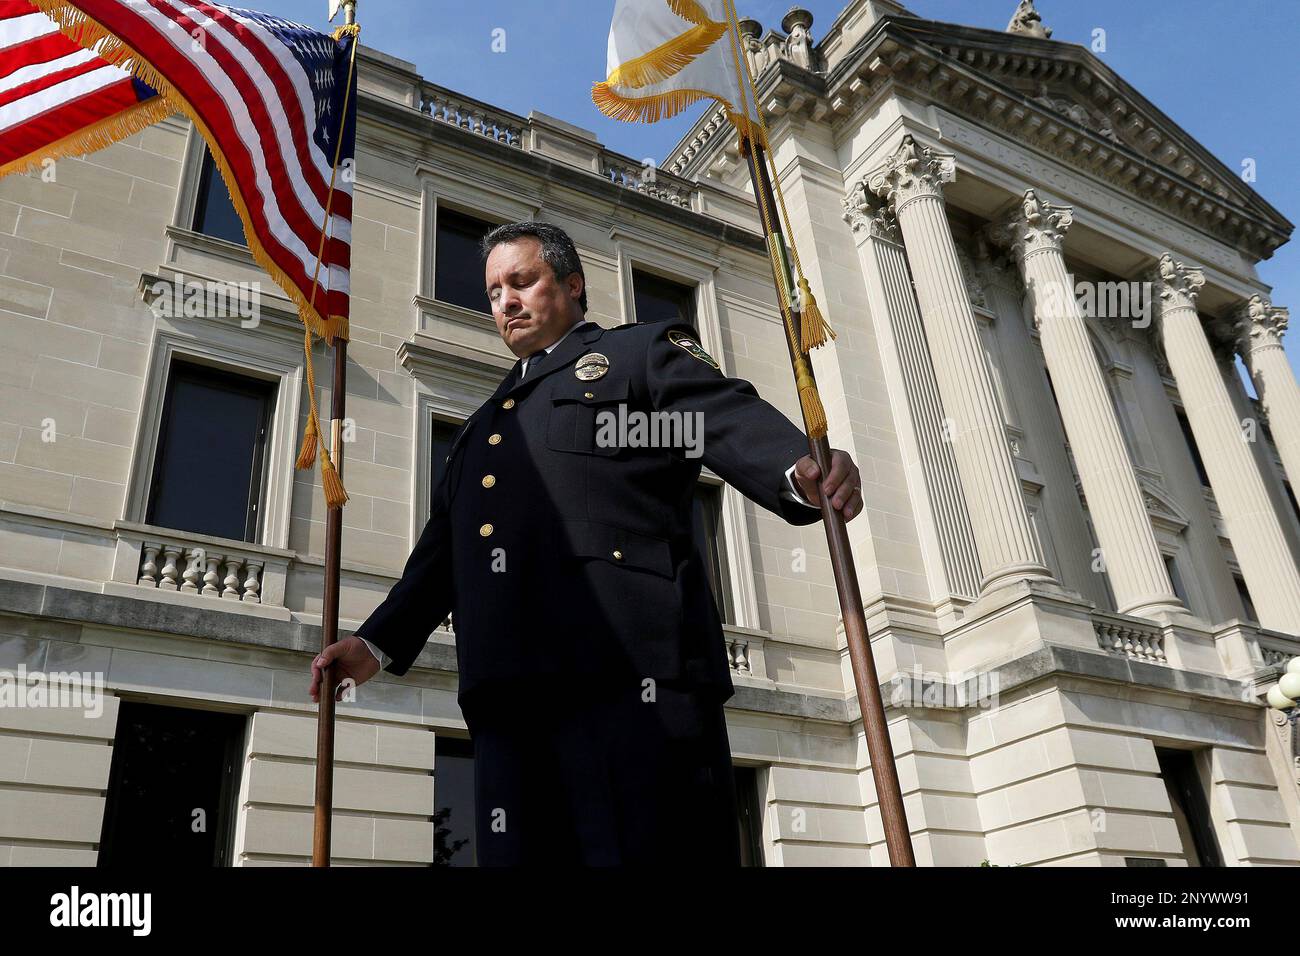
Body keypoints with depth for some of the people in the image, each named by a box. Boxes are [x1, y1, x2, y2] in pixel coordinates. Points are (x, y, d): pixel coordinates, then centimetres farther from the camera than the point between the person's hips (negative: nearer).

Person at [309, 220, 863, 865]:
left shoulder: (642, 352, 15)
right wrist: (377, 642, 23)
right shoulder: (485, 424, 34)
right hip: (511, 693, 6)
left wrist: (804, 472, -24)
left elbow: (733, 420, -3)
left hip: (633, 669, -5)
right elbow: (444, 547, 33)